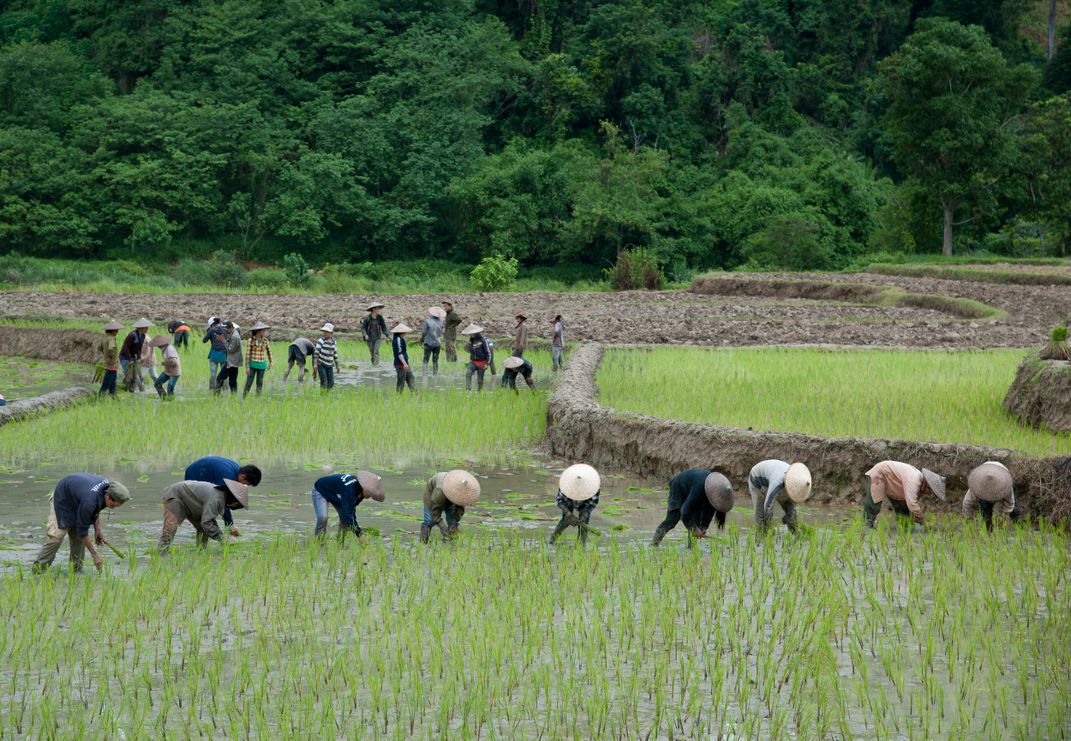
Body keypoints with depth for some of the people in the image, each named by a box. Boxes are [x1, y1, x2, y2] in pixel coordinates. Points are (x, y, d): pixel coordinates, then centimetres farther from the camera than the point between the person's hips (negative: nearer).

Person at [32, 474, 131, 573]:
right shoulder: (89, 501, -43)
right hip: (63, 500, -8)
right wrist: (94, 554, -26)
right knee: (57, 536, -16)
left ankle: (76, 569, 3)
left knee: (78, 537, -1)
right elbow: (83, 530, -31)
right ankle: (38, 568, -9)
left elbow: (96, 507, 3)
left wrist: (97, 529, -5)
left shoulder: (109, 485, -20)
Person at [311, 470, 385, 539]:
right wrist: (359, 535, -45)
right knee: (323, 517, -26)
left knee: (345, 517, -3)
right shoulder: (349, 489, -41)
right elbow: (347, 514, -44)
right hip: (320, 491, -8)